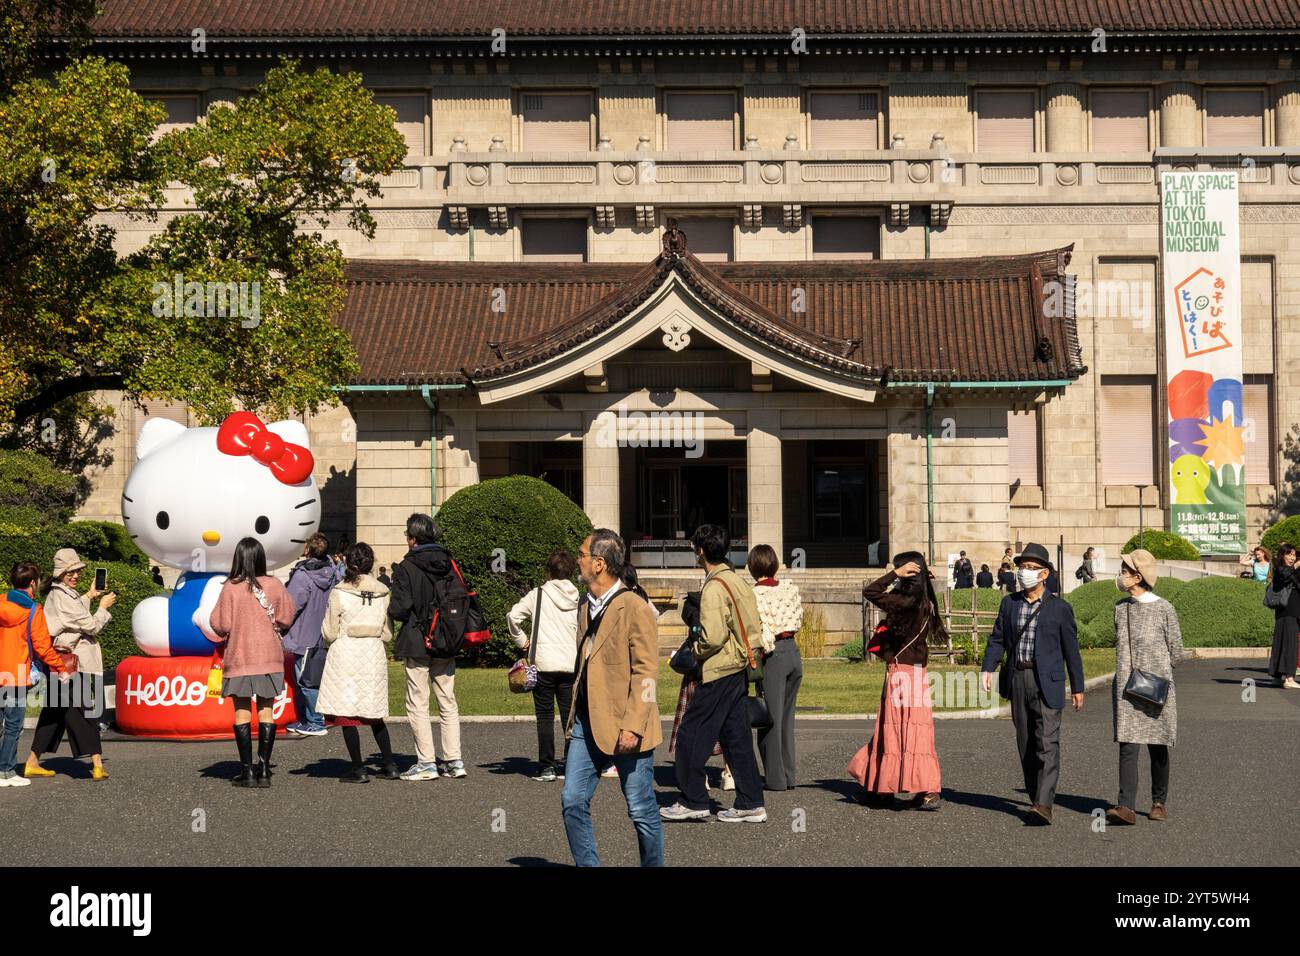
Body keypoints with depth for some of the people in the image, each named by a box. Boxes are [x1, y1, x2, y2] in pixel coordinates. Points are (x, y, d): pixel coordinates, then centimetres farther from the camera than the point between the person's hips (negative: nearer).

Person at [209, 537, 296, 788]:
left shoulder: (231, 588, -11)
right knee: (266, 711, 7)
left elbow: (221, 626, -10)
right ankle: (264, 769, 5)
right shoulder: (274, 585, -4)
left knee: (242, 712, 4)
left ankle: (247, 770, 2)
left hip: (239, 658, -2)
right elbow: (286, 618, 2)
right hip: (269, 657, 2)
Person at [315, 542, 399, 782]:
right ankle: (390, 765, 15)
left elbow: (329, 633, -4)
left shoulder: (339, 592, -7)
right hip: (374, 655, 4)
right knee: (374, 713, 15)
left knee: (346, 713, 2)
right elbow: (387, 633, 8)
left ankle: (358, 769, 0)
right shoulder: (383, 593, 3)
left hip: (346, 654, -4)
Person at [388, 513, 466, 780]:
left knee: (418, 704, 2)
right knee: (448, 702, 11)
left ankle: (426, 763, 1)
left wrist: (391, 609, 6)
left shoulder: (406, 568, -12)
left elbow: (400, 609, -16)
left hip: (416, 644, -5)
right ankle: (454, 760, 9)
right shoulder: (449, 565, 4)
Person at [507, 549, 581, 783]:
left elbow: (513, 616, -8)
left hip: (544, 664, -2)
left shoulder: (538, 595, -1)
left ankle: (546, 767, 0)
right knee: (570, 716, 9)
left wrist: (521, 640, 6)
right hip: (571, 664, 2)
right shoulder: (579, 599, 5)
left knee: (545, 717, 2)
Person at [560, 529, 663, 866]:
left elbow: (646, 672, -15)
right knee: (573, 802, 3)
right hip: (587, 724, 7)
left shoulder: (635, 608, -12)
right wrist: (574, 714, 20)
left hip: (624, 727, -7)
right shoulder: (585, 605, 13)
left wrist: (633, 726, -21)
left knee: (641, 810, 2)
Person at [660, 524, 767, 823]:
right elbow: (754, 626, 15)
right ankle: (750, 805, 11)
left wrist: (694, 643, -4)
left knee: (691, 735, 0)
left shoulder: (713, 588, -16)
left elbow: (713, 637, -22)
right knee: (737, 737, 11)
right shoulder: (737, 581, 12)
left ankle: (693, 801, 4)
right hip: (740, 669, 9)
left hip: (719, 673, -9)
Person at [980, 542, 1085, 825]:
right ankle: (1036, 799, 21)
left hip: (1047, 682, -4)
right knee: (1026, 745, 10)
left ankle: (1043, 806, -20)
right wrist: (988, 668, -3)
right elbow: (997, 639, 12)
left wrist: (1077, 688, 6)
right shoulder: (1009, 603, 10)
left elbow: (1071, 650, 4)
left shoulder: (1060, 608, 0)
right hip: (1017, 679, 5)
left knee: (1047, 743, -13)